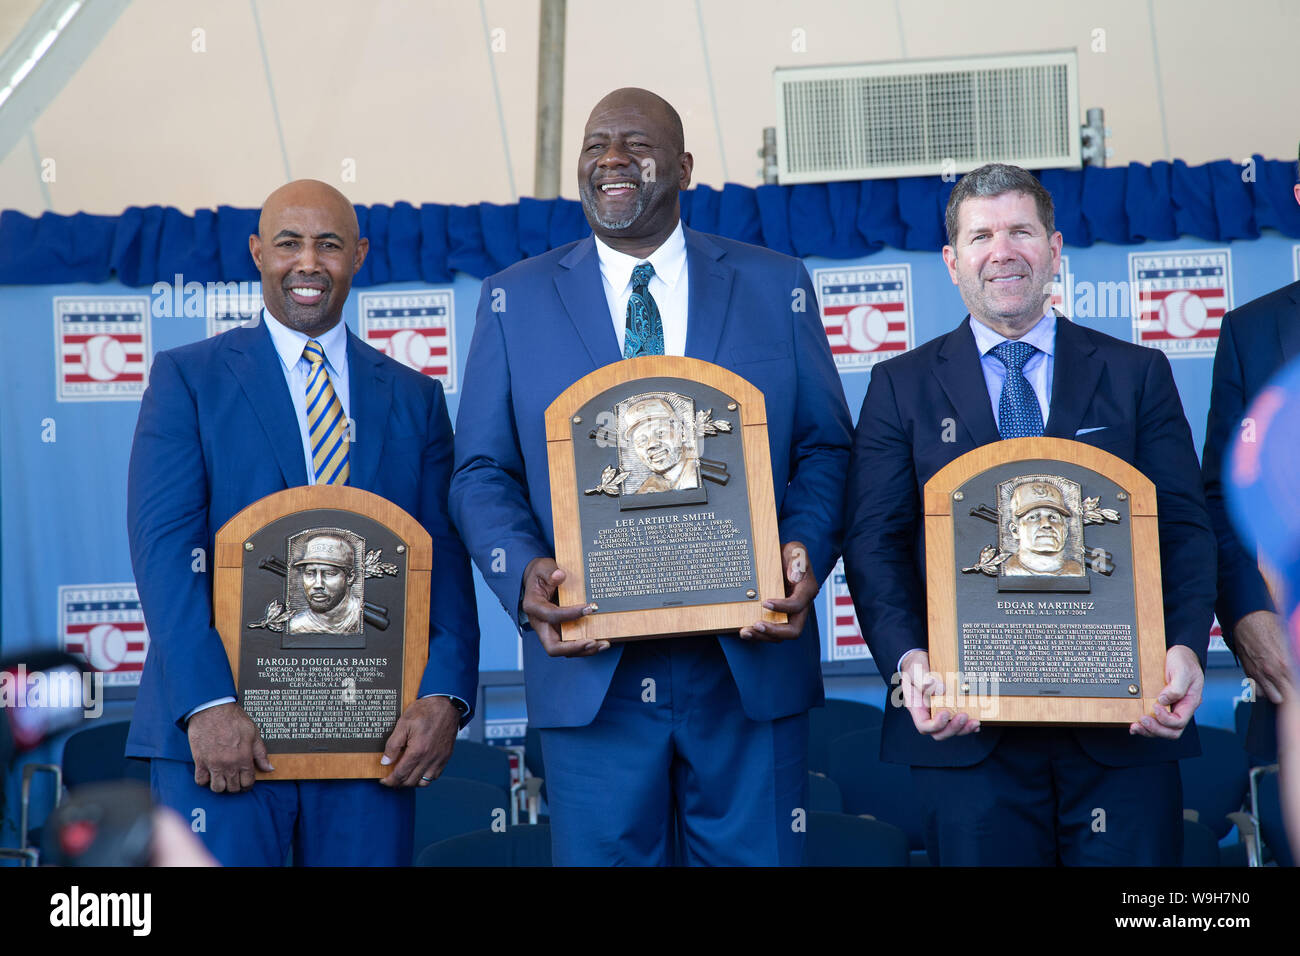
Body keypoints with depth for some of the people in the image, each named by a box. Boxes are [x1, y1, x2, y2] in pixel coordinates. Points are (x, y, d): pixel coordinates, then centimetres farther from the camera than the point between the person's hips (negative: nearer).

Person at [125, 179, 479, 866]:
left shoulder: (415, 399, 14)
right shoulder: (187, 378, 7)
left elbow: (443, 559, 8)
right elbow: (164, 546, -4)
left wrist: (444, 696, -9)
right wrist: (208, 704, -16)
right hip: (217, 728, -2)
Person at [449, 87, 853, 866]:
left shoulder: (776, 286, 8)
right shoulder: (515, 299, 8)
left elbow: (825, 448, 7)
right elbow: (482, 471, 6)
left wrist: (806, 554, -12)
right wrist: (524, 574, -13)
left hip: (749, 662, 0)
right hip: (590, 671, 0)